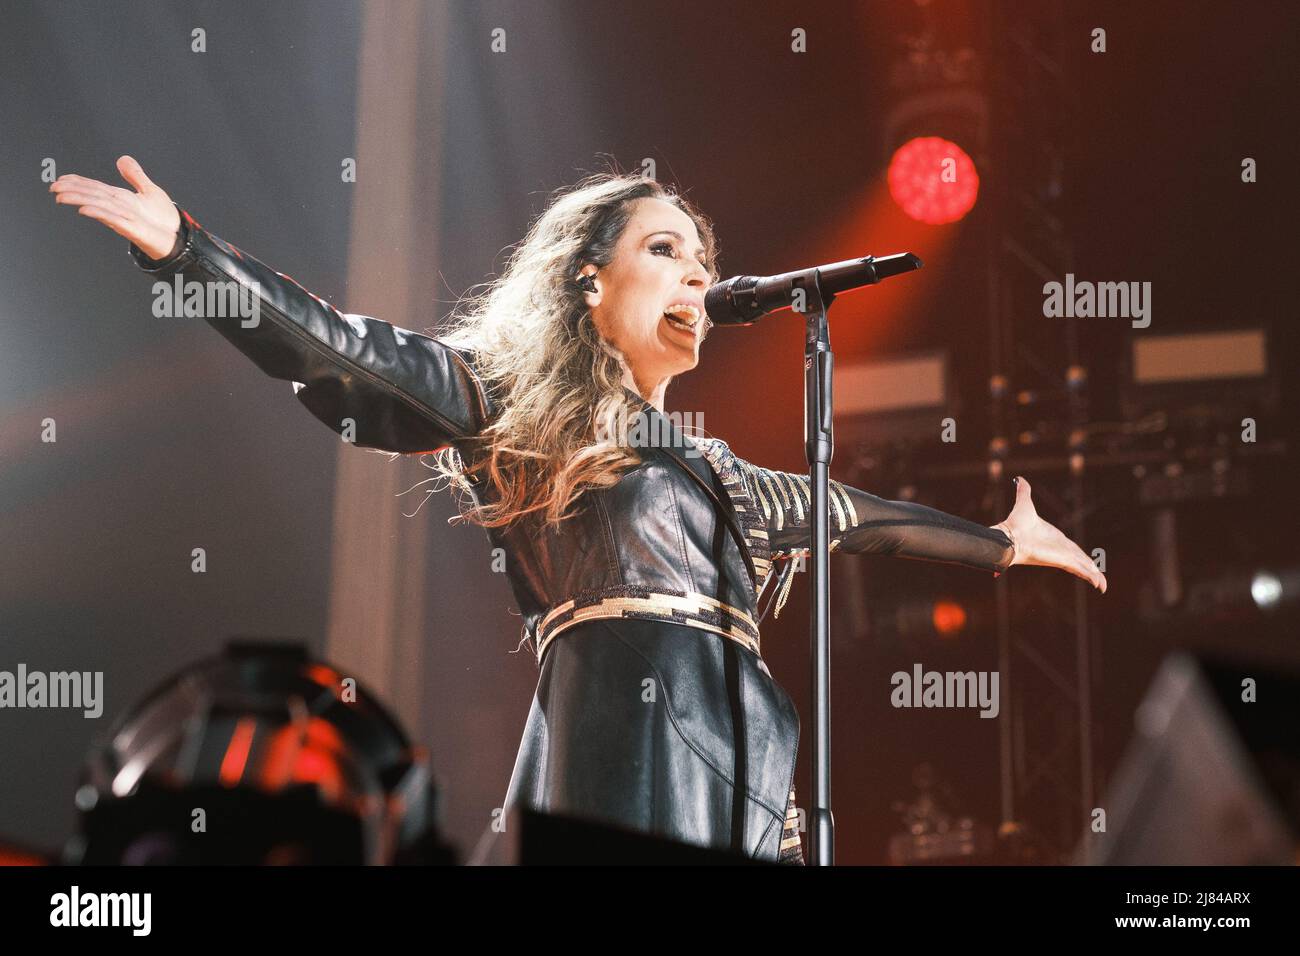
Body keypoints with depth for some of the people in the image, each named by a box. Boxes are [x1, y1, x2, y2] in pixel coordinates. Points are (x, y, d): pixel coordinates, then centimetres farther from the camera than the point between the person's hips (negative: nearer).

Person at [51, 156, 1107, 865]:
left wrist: (999, 544, 52)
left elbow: (846, 511, 43)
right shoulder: (515, 403, 11)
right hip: (630, 752, -7)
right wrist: (181, 246, -10)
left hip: (747, 783, 7)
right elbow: (342, 355, 1)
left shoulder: (711, 468, 31)